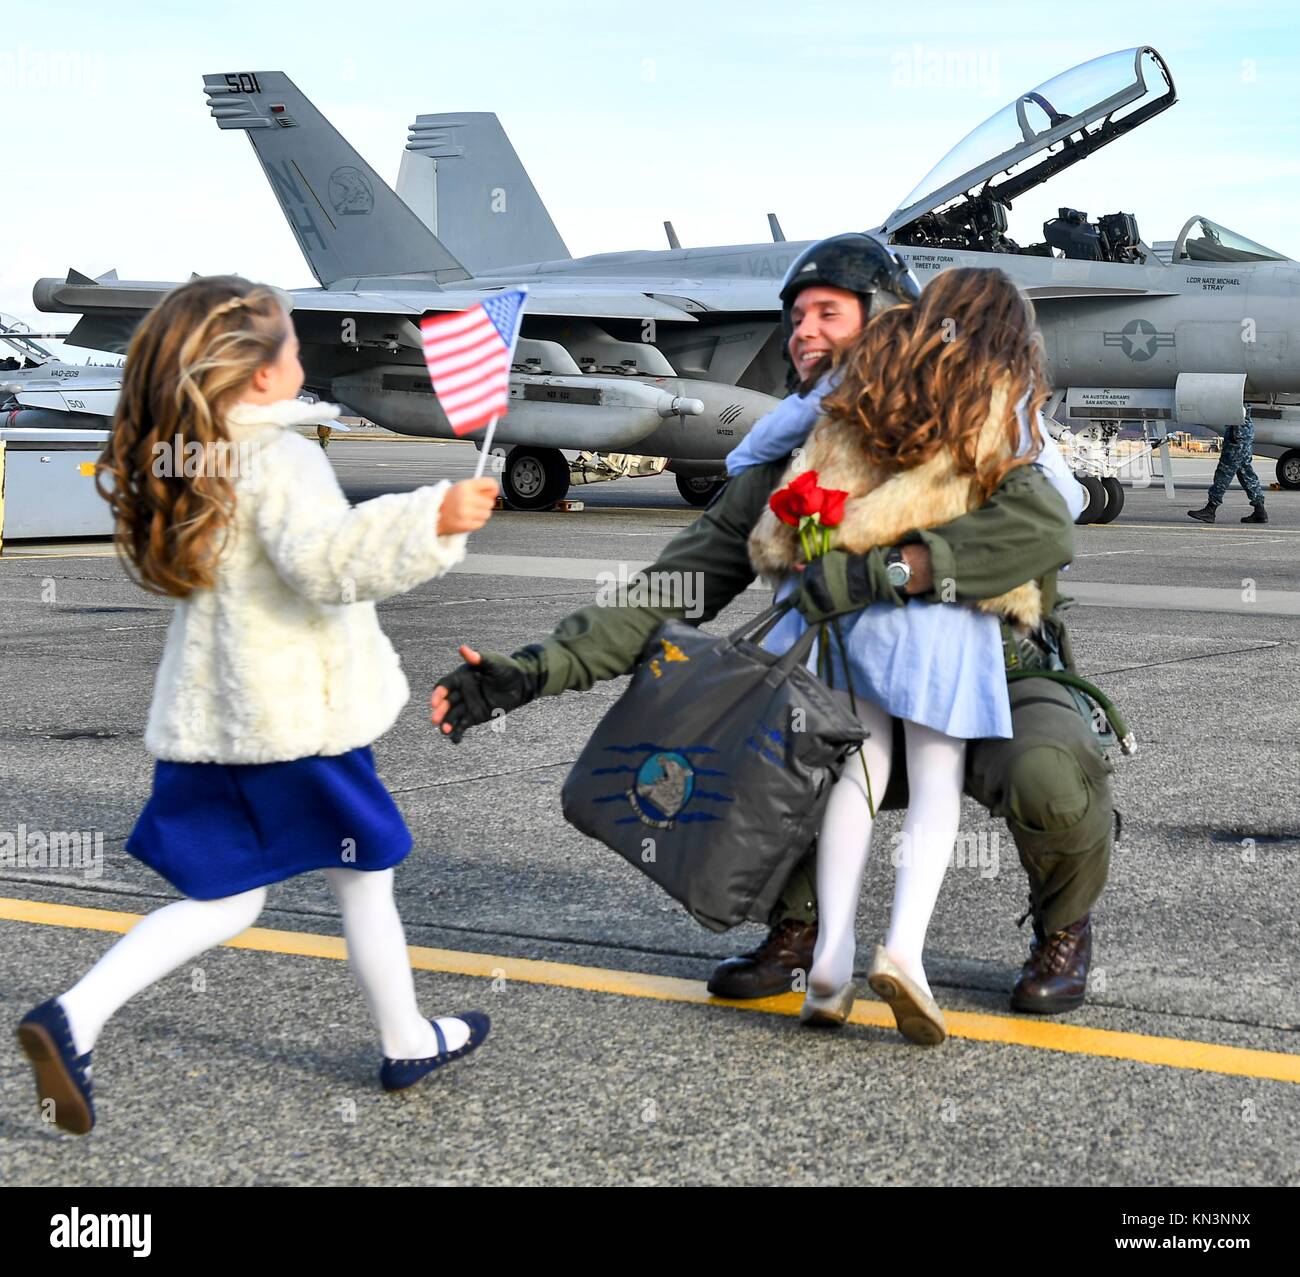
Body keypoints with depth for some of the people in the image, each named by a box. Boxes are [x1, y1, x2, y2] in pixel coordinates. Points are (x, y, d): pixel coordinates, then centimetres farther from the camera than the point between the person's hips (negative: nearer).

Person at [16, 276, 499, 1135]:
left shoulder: (177, 461, 8)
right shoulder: (279, 457, -18)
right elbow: (325, 559, -35)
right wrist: (432, 519, -43)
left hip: (206, 718, 7)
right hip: (302, 714, -7)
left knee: (225, 901, 12)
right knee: (364, 880, 13)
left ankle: (74, 1017, -6)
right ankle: (408, 1044, 30)